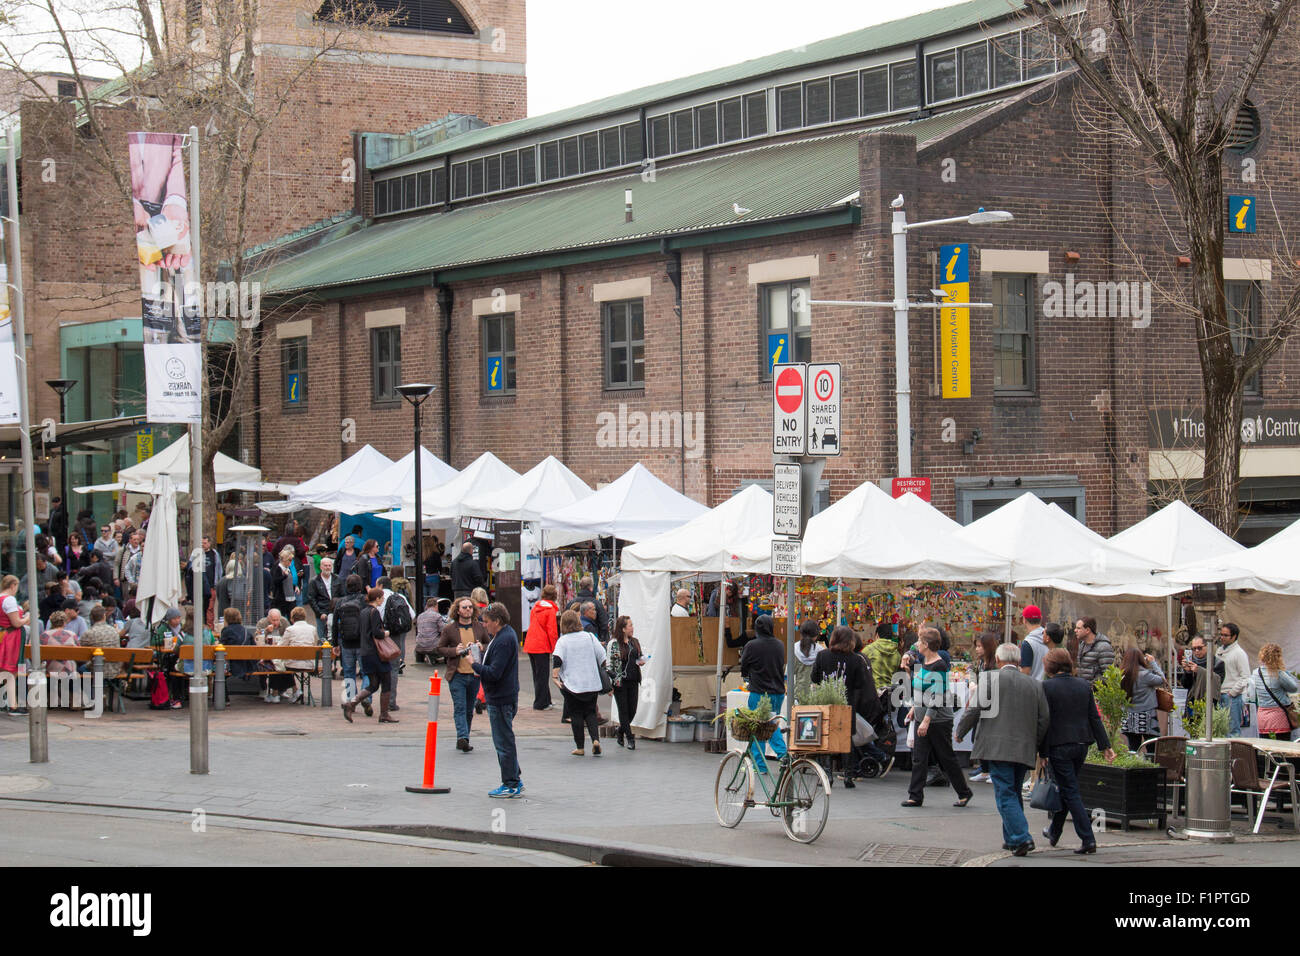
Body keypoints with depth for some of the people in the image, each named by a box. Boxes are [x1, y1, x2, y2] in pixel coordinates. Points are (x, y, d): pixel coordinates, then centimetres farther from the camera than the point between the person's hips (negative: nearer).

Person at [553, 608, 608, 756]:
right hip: (591, 683, 3)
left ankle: (580, 747, 6)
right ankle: (595, 740, -10)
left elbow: (557, 659, -19)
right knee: (590, 712, 11)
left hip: (571, 684, -3)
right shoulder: (589, 637, 4)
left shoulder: (562, 641, -4)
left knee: (576, 715, 6)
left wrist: (555, 676, -24)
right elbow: (602, 657, 6)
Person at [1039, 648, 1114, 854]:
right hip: (1081, 744, 6)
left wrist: (1042, 752, -8)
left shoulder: (1046, 687, -11)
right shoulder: (1083, 685, 5)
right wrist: (1105, 746, 7)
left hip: (1059, 746, -6)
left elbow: (1045, 721, -13)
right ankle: (1054, 832, 37)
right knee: (1066, 789, 21)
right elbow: (1094, 718, 5)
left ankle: (1088, 839, -11)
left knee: (1070, 792, -3)